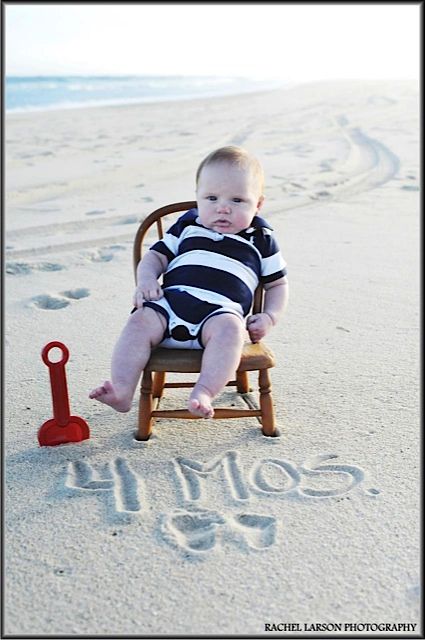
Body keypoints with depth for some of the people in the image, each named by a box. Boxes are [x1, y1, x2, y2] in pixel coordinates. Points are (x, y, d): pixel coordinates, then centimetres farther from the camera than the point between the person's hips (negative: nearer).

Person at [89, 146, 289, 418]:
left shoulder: (260, 239, 18)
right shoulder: (187, 225, 22)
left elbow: (278, 284, 23)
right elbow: (156, 255, 24)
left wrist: (269, 317, 4)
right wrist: (146, 280, 1)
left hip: (222, 310, -2)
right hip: (170, 302, 2)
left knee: (228, 328, -35)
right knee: (141, 321, -25)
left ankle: (204, 393, -45)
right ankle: (121, 391, -27)